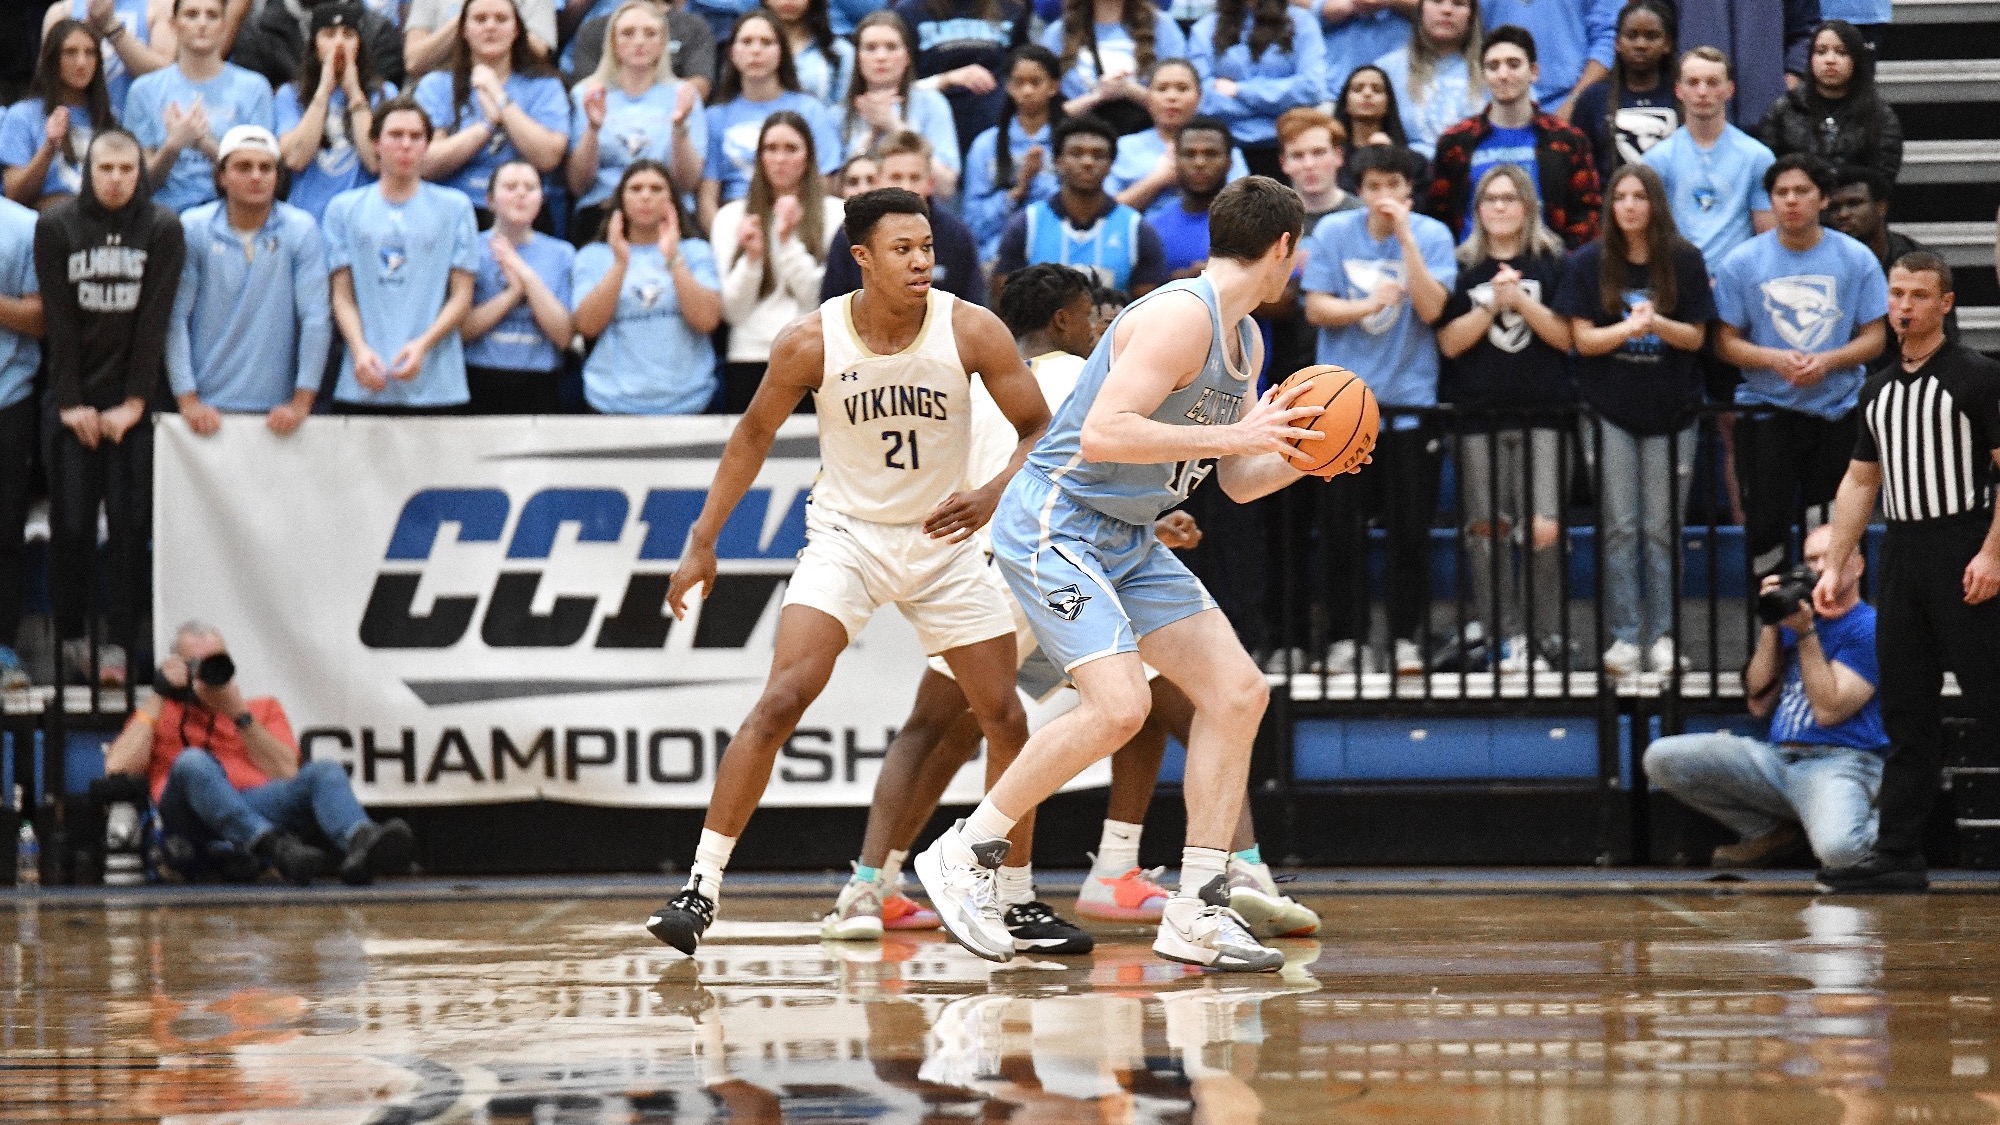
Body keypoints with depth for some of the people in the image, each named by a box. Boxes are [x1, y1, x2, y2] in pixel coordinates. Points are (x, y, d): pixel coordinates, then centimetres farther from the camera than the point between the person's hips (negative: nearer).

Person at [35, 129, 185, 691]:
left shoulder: (164, 229, 1)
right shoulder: (55, 228, 2)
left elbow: (155, 321, -3)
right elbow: (59, 321, -1)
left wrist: (134, 401, -9)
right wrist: (70, 402, -7)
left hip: (134, 401, 0)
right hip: (73, 401, 0)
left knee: (130, 524, -5)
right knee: (71, 523, -2)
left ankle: (120, 645, -2)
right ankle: (70, 640, 6)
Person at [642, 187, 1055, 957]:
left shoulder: (973, 332, -15)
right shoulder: (812, 343, -15)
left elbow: (1039, 431, -5)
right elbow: (755, 434, 1)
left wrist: (995, 494, -24)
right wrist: (702, 540, 1)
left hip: (945, 540, 2)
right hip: (847, 537, -2)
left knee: (1005, 720, 2)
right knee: (781, 701, -18)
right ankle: (702, 886, -13)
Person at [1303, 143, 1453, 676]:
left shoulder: (1432, 235, -1)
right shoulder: (1333, 231, 1)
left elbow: (1430, 308, -13)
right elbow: (1315, 309, -2)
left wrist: (1404, 236, -17)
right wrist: (1368, 305, -19)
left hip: (1410, 401, -1)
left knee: (1410, 528, 1)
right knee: (1340, 528, 2)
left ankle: (1407, 637, 12)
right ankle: (1346, 637, 10)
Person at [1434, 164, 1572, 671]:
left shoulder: (1552, 263, 7)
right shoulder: (1463, 267, 9)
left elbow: (1566, 337, 1)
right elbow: (1449, 342, 1)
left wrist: (1522, 302, -11)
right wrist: (1492, 305, -11)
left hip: (1541, 412, -1)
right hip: (1478, 414, 1)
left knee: (1543, 529, -11)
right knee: (1487, 529, 0)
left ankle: (1546, 634, -1)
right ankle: (1505, 634, 7)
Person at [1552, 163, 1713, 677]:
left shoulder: (1684, 261, 0)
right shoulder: (1589, 263, 0)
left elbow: (1696, 337, -1)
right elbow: (1582, 339, -4)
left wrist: (1655, 323, -19)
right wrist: (1627, 328, -21)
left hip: (1669, 410, 0)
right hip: (1610, 411, 0)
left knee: (1661, 529, 2)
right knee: (1620, 528, -1)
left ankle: (1662, 635, 7)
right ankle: (1624, 636, 1)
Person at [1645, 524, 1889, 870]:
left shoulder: (1868, 627, -3)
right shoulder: (1795, 615, 19)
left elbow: (1828, 710, -12)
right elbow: (1760, 704, 11)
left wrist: (1805, 634, -11)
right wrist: (1771, 626, 3)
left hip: (1840, 761, -7)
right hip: (1777, 757, 7)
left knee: (1837, 850, -39)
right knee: (1662, 757, -10)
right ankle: (1769, 833, 5)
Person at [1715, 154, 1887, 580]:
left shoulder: (1856, 259, 0)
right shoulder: (1742, 262, 0)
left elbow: (1874, 337, 1)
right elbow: (1726, 342, 0)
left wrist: (1827, 361, -18)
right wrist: (1774, 359, -19)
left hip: (1839, 408, 0)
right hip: (1767, 408, 0)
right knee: (1767, 521, -3)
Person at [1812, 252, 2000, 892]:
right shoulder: (1878, 391, 16)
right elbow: (1860, 481, 20)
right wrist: (1833, 566, 13)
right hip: (1901, 553, 7)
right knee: (1907, 712, 7)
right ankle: (1897, 856, 8)